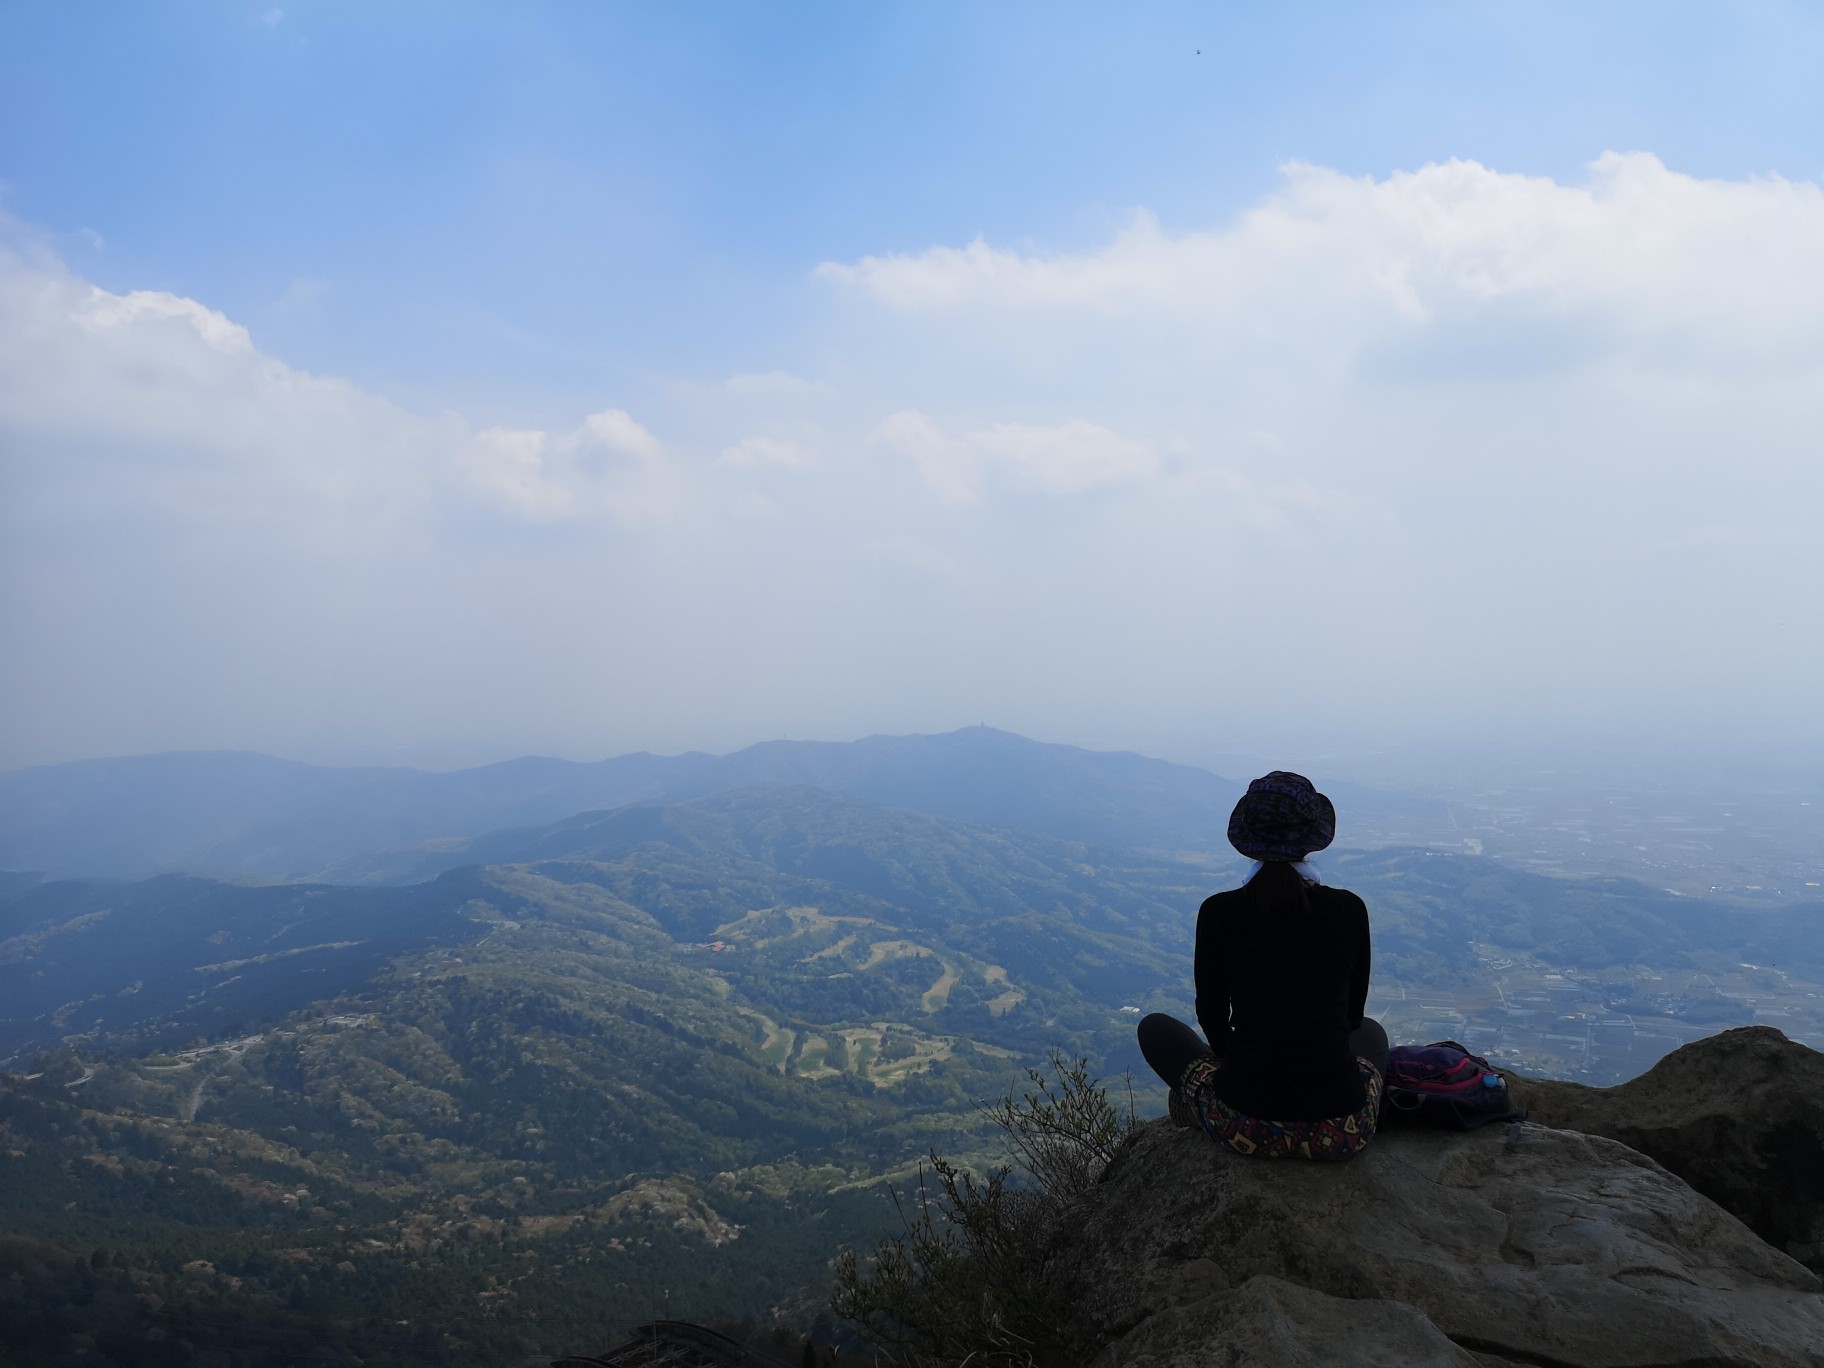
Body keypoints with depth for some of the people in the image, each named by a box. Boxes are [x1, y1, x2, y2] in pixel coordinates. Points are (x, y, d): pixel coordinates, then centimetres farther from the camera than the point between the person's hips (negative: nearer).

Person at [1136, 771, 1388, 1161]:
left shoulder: (1218, 913, -7)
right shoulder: (1350, 910, -3)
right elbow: (1352, 1015, 12)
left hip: (1245, 1128, -2)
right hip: (1342, 1133, 2)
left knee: (1155, 1027, 25)